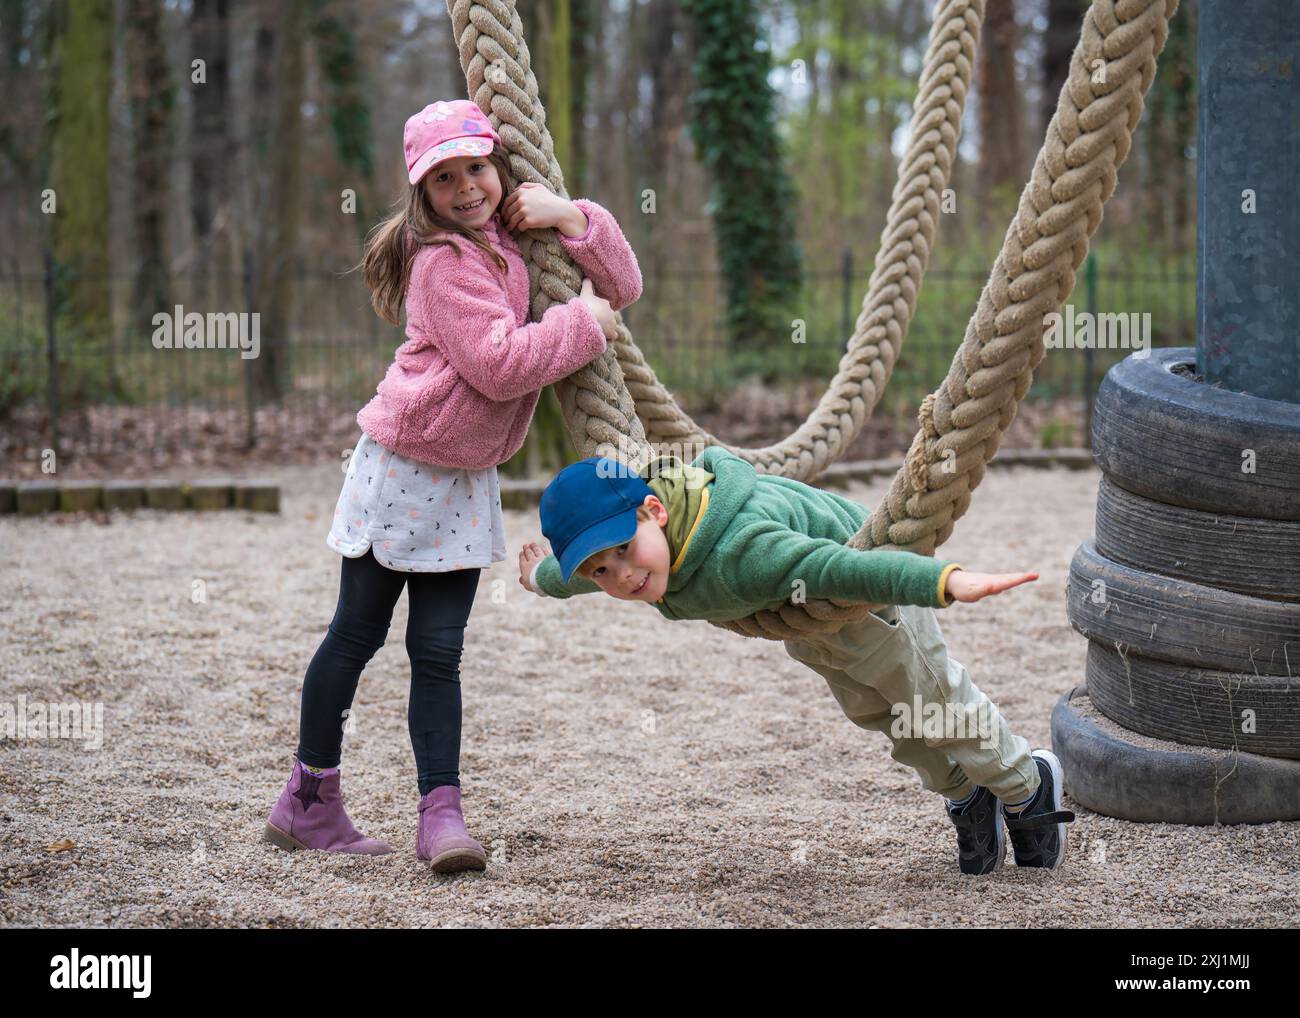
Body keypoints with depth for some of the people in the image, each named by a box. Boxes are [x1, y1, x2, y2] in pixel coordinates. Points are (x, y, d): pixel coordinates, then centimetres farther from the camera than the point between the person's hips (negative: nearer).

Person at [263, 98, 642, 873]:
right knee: (357, 636, 4)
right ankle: (309, 799, 15)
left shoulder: (517, 240, 6)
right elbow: (499, 365, -27)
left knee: (438, 651, 2)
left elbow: (624, 289, 4)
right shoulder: (445, 260, -18)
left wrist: (573, 218, -11)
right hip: (403, 464, -6)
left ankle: (442, 812, -2)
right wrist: (582, 324, -17)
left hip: (468, 478, 6)